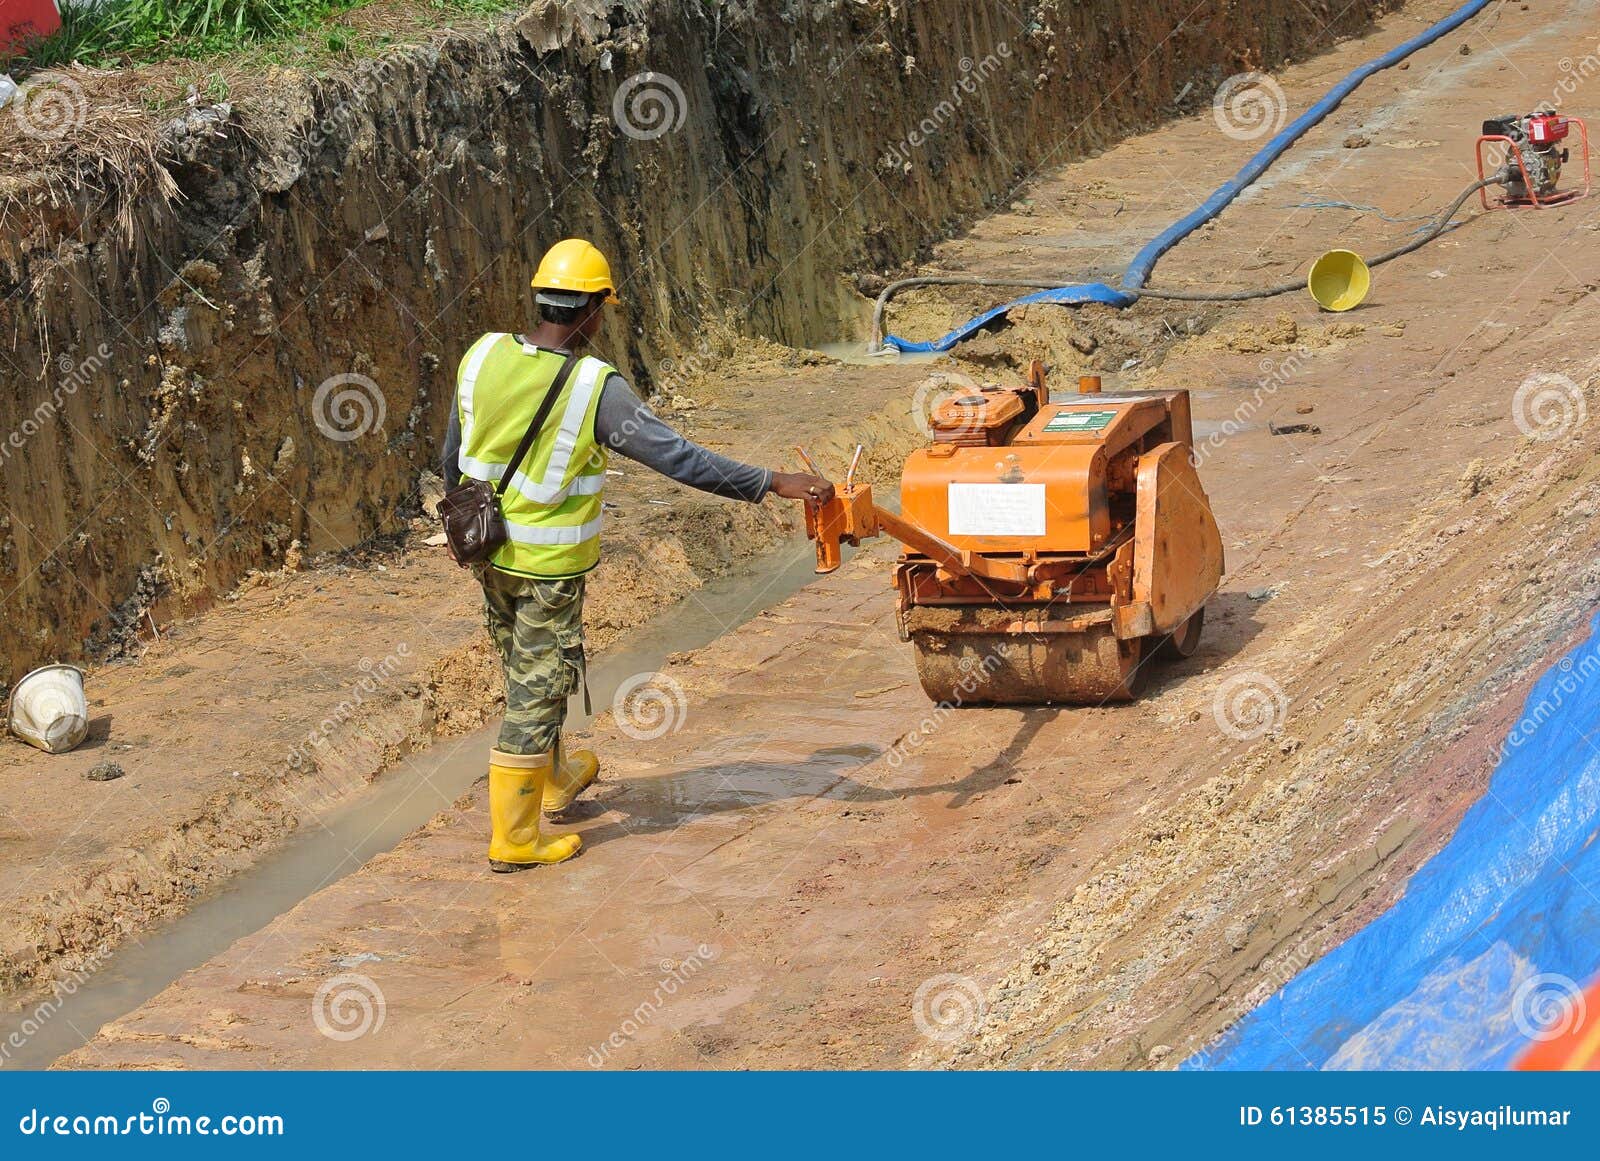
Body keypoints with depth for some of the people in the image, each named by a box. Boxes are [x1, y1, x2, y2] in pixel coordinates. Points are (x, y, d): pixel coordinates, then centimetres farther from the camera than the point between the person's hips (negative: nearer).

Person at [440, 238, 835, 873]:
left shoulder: (483, 357, -7)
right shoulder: (596, 389, -23)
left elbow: (453, 459, 6)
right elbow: (679, 458, -24)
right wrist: (773, 483, -20)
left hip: (488, 551, 6)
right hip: (550, 564, -6)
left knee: (525, 671, 24)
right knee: (539, 685, 5)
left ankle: (556, 776, 47)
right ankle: (514, 839, 11)